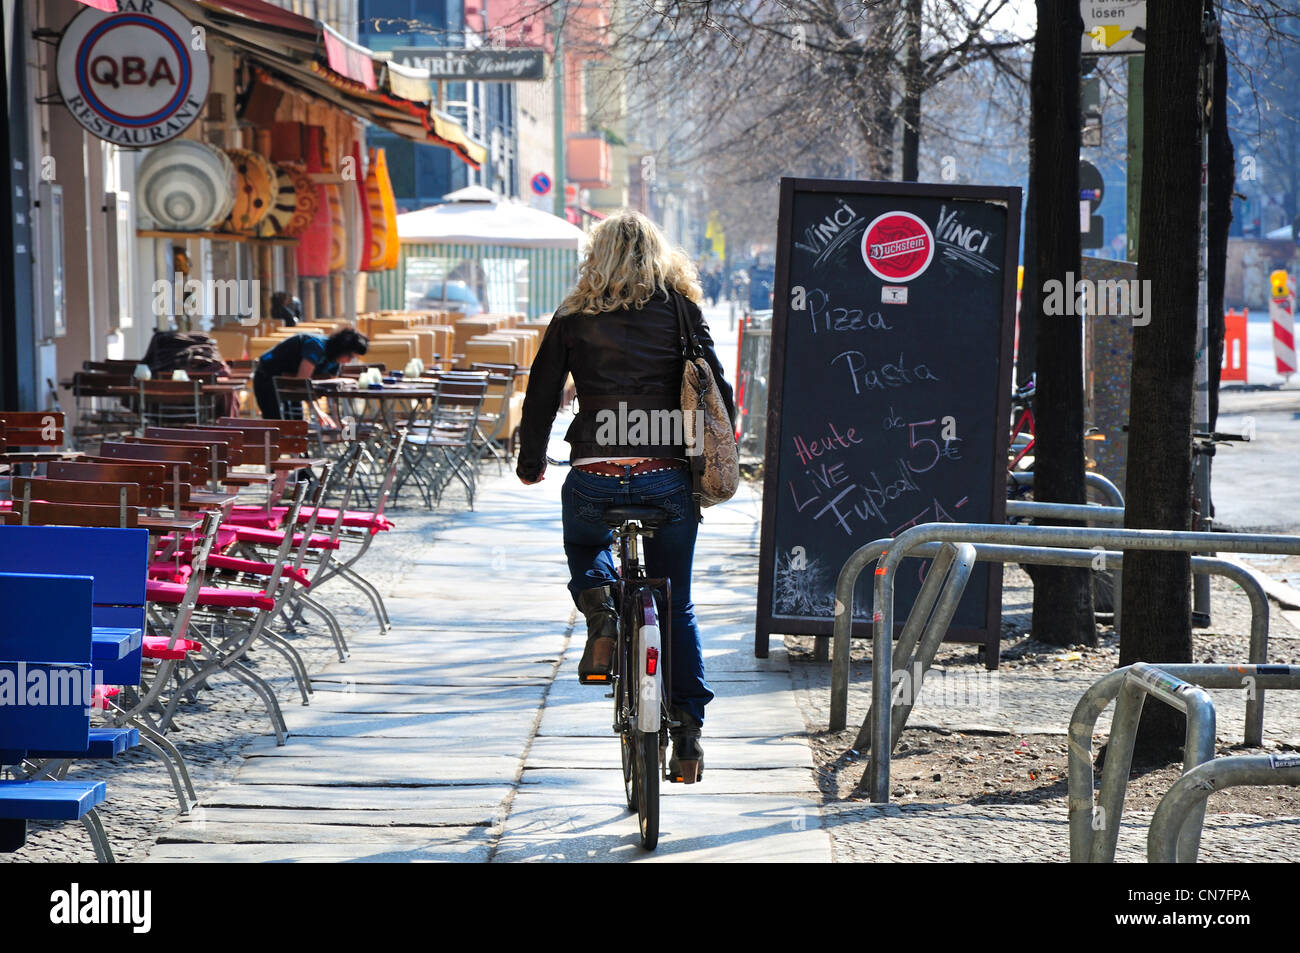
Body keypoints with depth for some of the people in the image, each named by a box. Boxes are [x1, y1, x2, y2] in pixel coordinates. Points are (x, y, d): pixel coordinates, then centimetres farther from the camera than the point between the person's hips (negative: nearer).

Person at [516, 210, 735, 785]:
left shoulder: (574, 318, 5)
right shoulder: (682, 311, 6)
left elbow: (541, 397, 7)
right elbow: (718, 392, 4)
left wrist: (530, 464, 21)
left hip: (595, 477, -1)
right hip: (668, 478, 1)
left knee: (584, 548, 32)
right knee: (676, 606, 14)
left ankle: (600, 612, 1)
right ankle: (688, 727, 10)